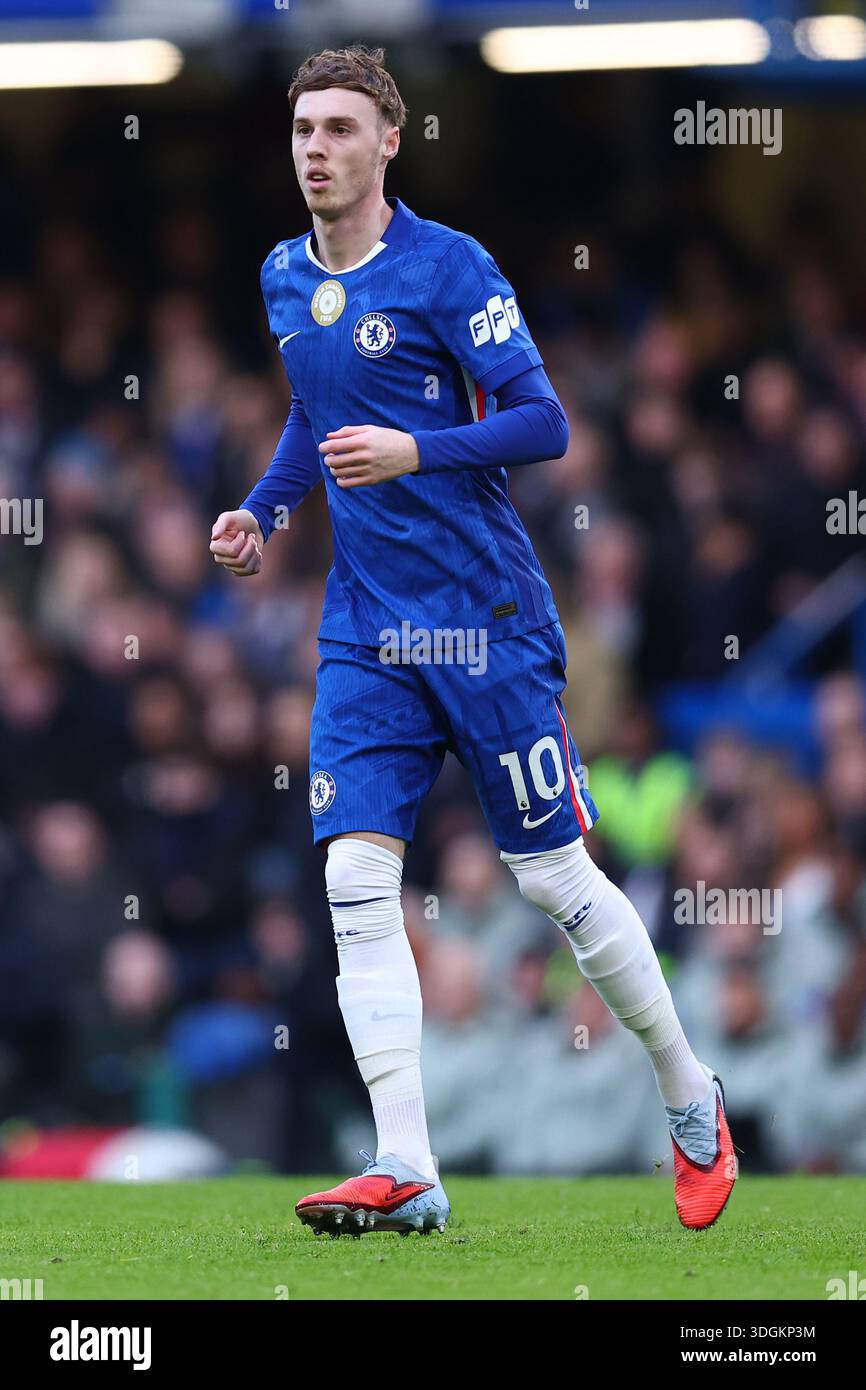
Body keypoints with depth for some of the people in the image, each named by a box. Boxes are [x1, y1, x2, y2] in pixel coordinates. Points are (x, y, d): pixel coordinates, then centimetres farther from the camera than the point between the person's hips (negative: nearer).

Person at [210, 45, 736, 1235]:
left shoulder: (449, 268, -10)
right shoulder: (286, 279, 10)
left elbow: (543, 423, -13)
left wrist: (416, 451, -26)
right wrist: (262, 509, 12)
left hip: (486, 620, -5)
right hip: (365, 632, 5)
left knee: (556, 879, 1)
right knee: (357, 887, -9)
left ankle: (691, 1101, 22)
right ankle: (406, 1172, -12)